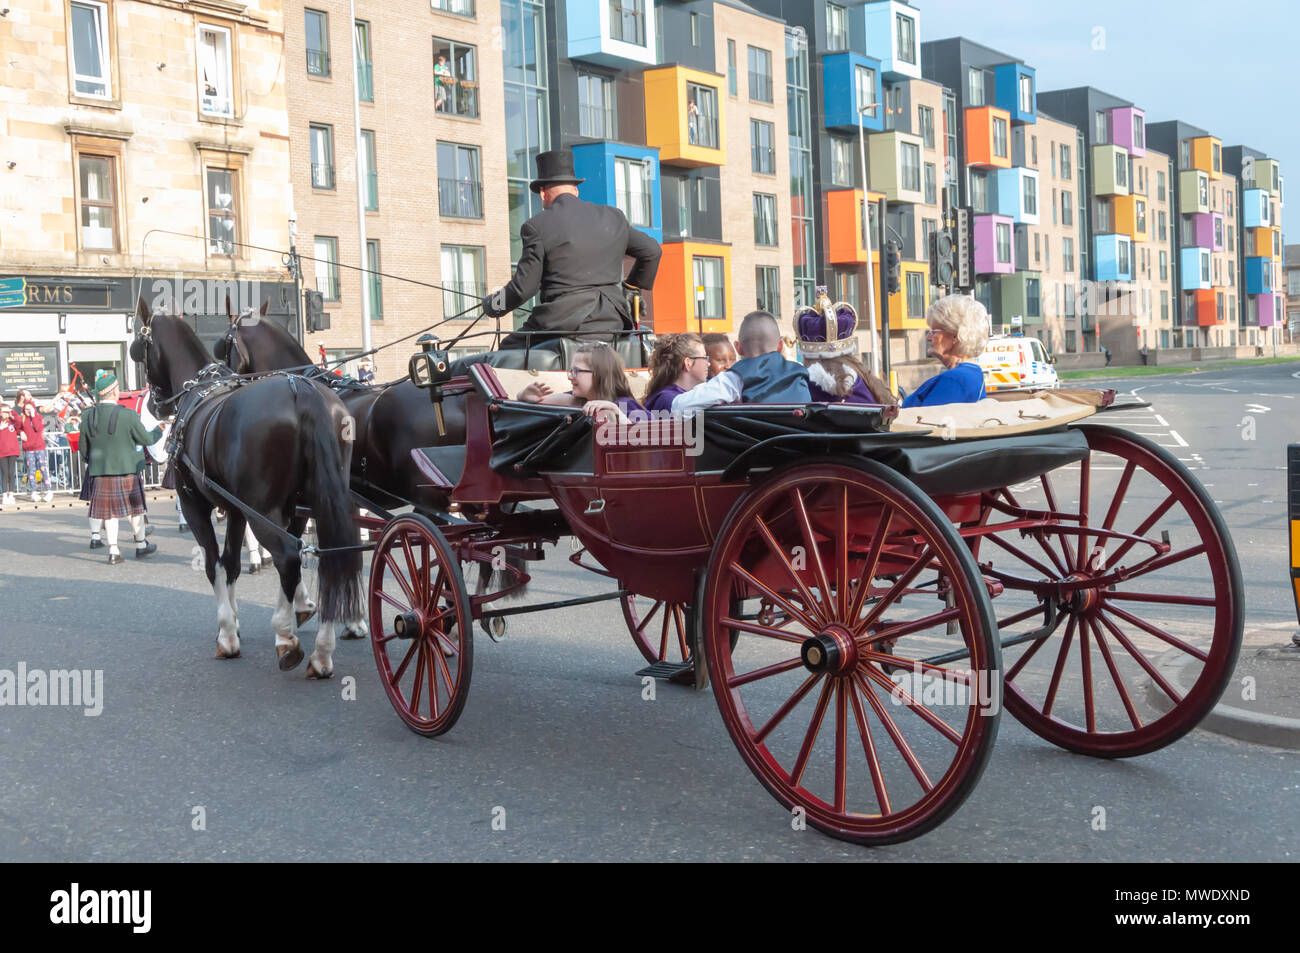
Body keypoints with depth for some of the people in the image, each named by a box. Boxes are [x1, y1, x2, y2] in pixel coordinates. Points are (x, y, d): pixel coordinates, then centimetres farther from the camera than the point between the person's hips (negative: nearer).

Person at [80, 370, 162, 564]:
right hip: (125, 470, -3)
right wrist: (159, 430, 16)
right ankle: (141, 545, 24)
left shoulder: (88, 416, -1)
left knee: (110, 512, 9)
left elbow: (83, 448, 7)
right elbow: (147, 439, -4)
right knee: (135, 508, 13)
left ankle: (113, 551, 9)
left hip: (100, 473, 3)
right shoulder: (128, 415, -13)